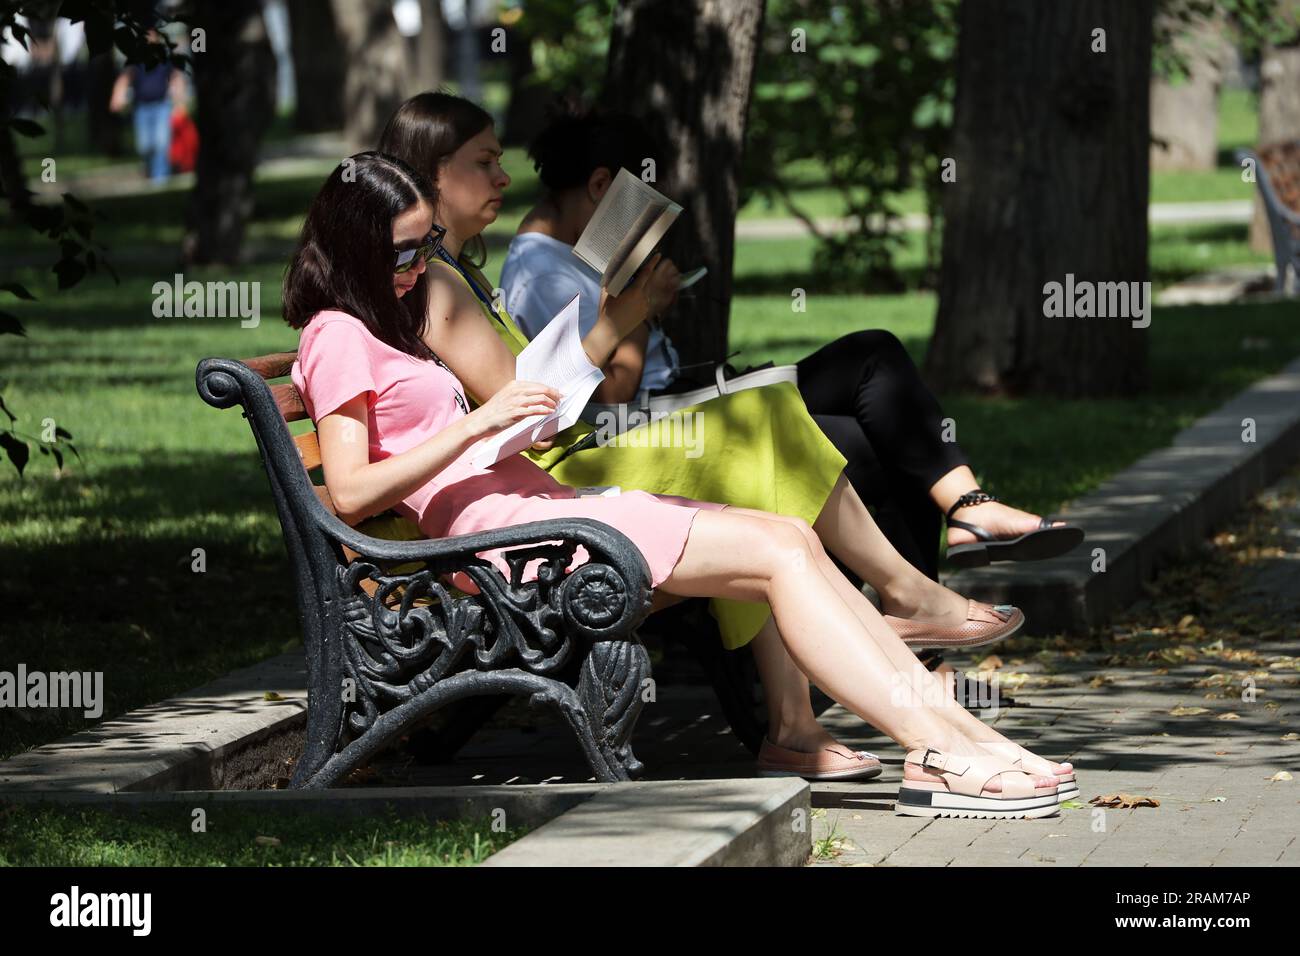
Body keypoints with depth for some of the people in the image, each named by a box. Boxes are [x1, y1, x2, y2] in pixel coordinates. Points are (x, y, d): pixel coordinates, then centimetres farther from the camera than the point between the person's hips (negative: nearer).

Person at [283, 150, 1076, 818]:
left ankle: (958, 728, -12)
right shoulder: (337, 338, -4)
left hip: (537, 505, 10)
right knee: (779, 555, -18)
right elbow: (351, 494, -14)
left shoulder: (382, 324, 25)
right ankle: (941, 755, -25)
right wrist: (479, 422, -18)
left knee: (790, 539, -4)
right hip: (499, 527, -10)